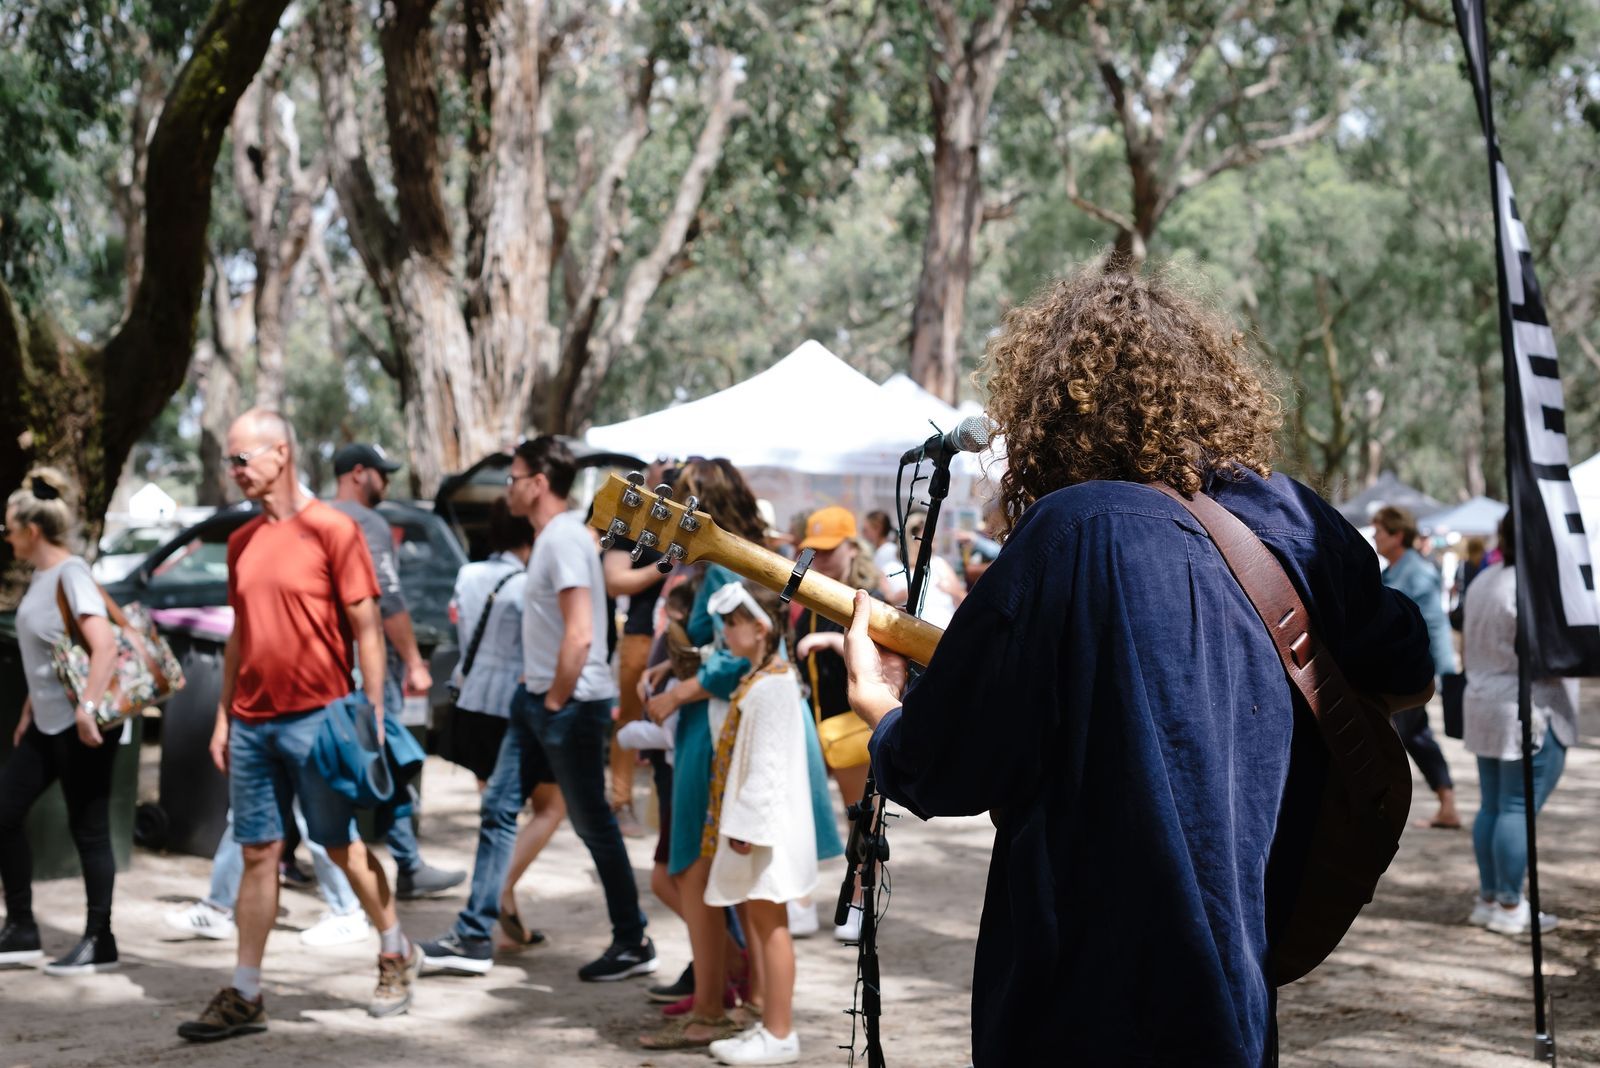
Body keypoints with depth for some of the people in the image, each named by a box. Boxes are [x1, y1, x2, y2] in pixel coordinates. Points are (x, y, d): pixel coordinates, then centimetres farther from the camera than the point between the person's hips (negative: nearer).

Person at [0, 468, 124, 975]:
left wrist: (87, 709, -30)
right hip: (47, 723, 10)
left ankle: (99, 942, 9)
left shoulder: (71, 575, -16)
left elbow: (105, 646, -26)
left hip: (82, 727, -10)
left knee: (88, 829, -1)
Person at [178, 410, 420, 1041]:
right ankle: (245, 996, 7)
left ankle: (397, 954, 24)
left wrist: (373, 713, -13)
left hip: (316, 718, -5)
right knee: (259, 854, 5)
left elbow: (366, 627, -8)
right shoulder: (242, 541, 12)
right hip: (252, 722, 5)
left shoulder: (330, 529, -7)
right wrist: (224, 718, 14)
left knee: (341, 844, 5)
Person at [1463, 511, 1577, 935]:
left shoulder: (1483, 581, 12)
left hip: (1483, 707, 9)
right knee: (1519, 810, -5)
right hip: (1530, 713, -9)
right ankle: (1509, 907, -3)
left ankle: (1489, 899, 18)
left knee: (1492, 807, 13)